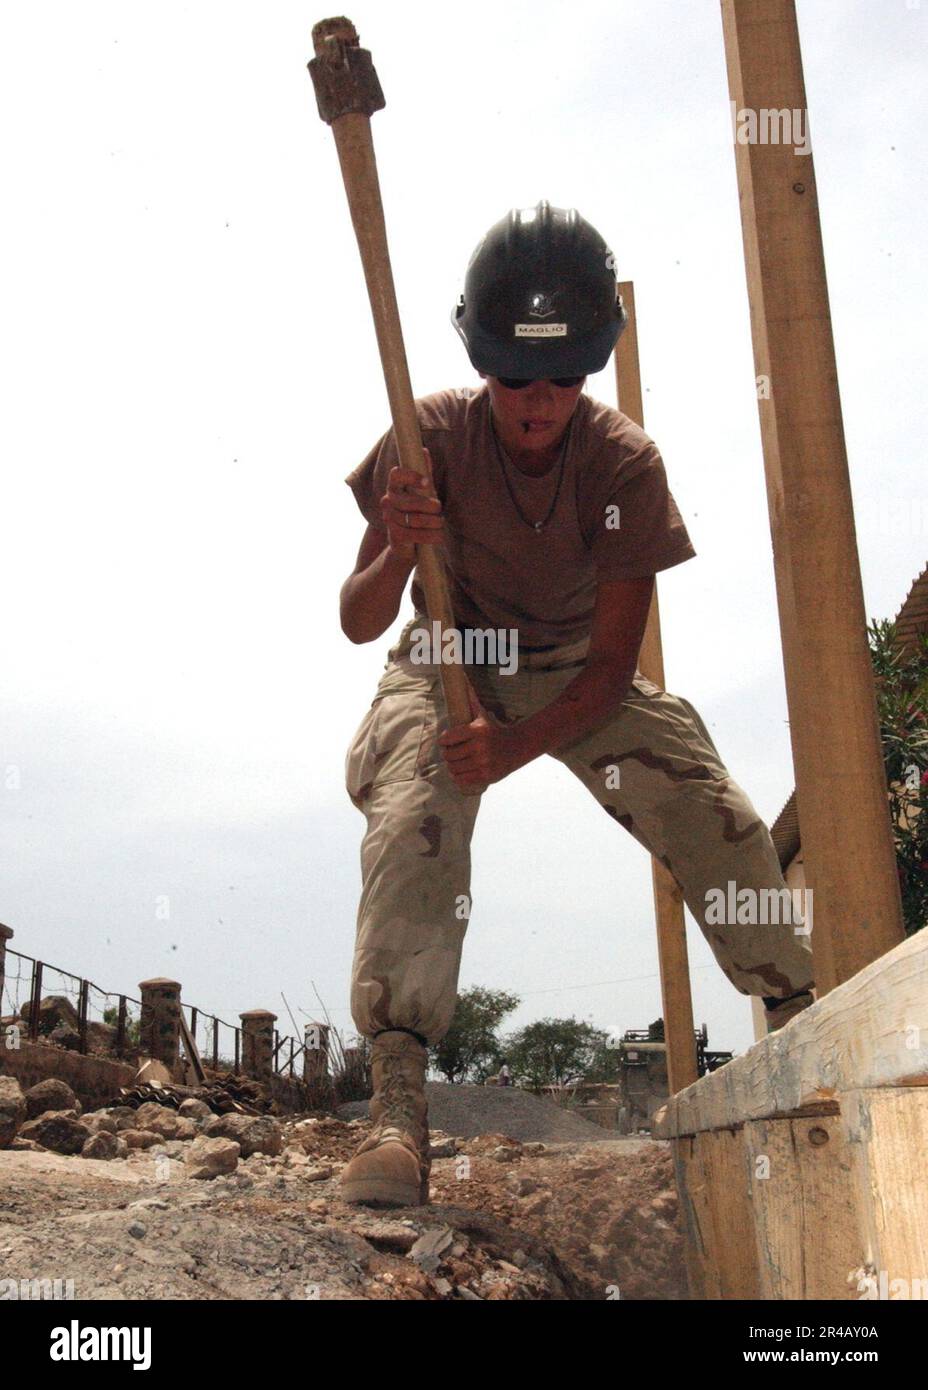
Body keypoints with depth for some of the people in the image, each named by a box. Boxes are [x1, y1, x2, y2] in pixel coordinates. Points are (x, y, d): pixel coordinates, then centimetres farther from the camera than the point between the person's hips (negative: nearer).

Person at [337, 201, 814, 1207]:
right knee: (411, 820, -30)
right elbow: (359, 624, -20)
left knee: (719, 819, -15)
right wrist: (397, 550, -43)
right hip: (450, 661, -1)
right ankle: (396, 1107, -30)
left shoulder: (625, 462, -20)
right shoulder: (432, 437, -20)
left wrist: (512, 747, -36)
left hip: (579, 673, 1)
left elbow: (613, 664, -20)